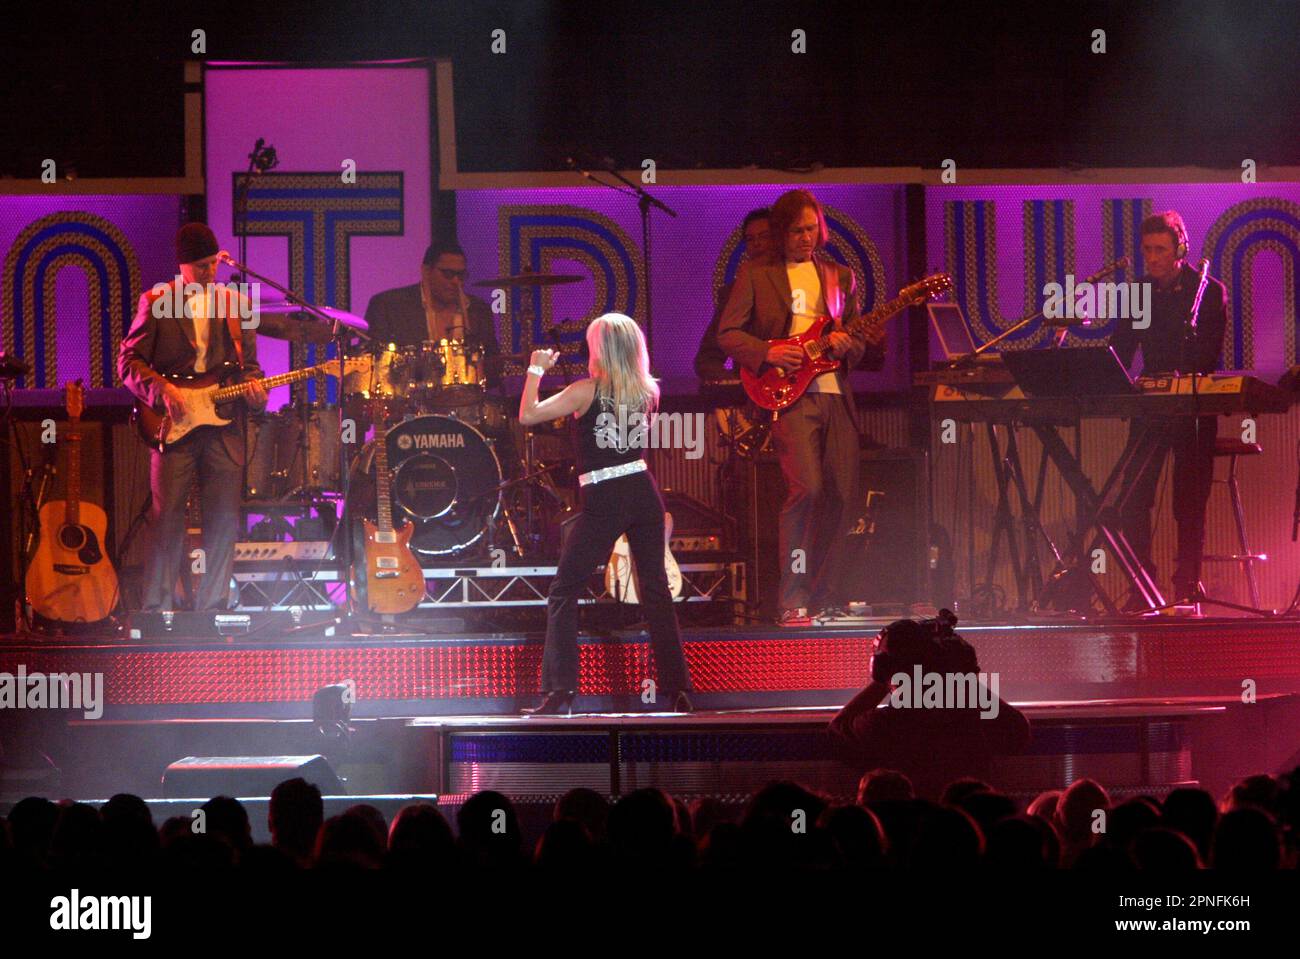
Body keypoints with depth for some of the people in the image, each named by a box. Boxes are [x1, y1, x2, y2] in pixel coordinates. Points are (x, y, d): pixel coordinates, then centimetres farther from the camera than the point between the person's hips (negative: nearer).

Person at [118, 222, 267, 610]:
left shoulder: (235, 302, 12)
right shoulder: (156, 302, 3)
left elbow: (249, 363, 16)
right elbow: (129, 360, -1)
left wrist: (253, 389, -5)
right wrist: (162, 390, -16)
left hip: (224, 425, 3)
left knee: (224, 520, 2)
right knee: (167, 518, -5)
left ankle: (212, 609, 11)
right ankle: (157, 610, 1)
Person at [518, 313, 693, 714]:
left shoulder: (586, 391, -9)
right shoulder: (647, 392, 5)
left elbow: (527, 415, -9)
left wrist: (536, 369, 5)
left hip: (602, 502, -5)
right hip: (644, 493, 5)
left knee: (563, 594, 3)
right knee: (656, 591, 10)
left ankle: (560, 692, -6)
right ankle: (676, 689, 7)